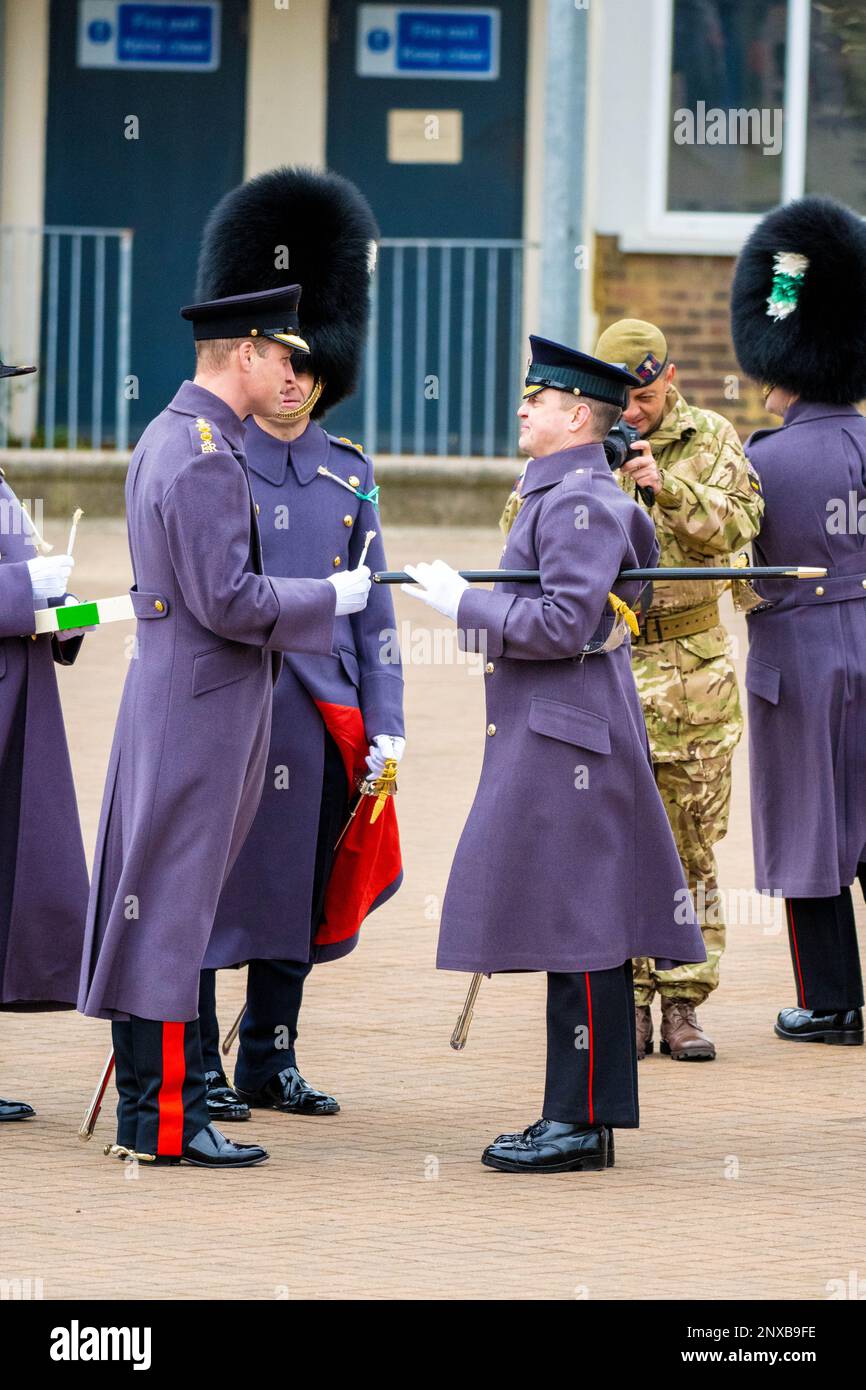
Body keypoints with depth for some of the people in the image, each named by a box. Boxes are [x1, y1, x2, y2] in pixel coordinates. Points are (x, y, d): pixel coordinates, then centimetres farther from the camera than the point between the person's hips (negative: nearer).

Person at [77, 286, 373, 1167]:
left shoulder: (166, 437, 14)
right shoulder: (206, 459, -19)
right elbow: (227, 602, -23)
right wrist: (329, 598, -11)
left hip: (169, 692, 10)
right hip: (203, 707, -10)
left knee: (145, 910, 11)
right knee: (173, 907, -7)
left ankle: (141, 1111, 17)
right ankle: (168, 1120, -4)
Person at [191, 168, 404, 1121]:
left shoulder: (349, 475, 10)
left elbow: (373, 611, 11)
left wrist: (382, 722, 5)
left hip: (317, 714, 4)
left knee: (299, 892, 9)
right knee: (208, 889, 0)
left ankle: (270, 1061, 19)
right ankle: (198, 1067, 8)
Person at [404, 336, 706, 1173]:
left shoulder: (581, 504, -15)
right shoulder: (558, 495, 16)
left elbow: (565, 625, -22)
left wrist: (462, 604, -15)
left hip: (568, 747, -11)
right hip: (549, 739, 11)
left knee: (578, 931, -7)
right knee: (571, 929, 11)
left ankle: (582, 1123, -4)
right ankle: (574, 1118, 15)